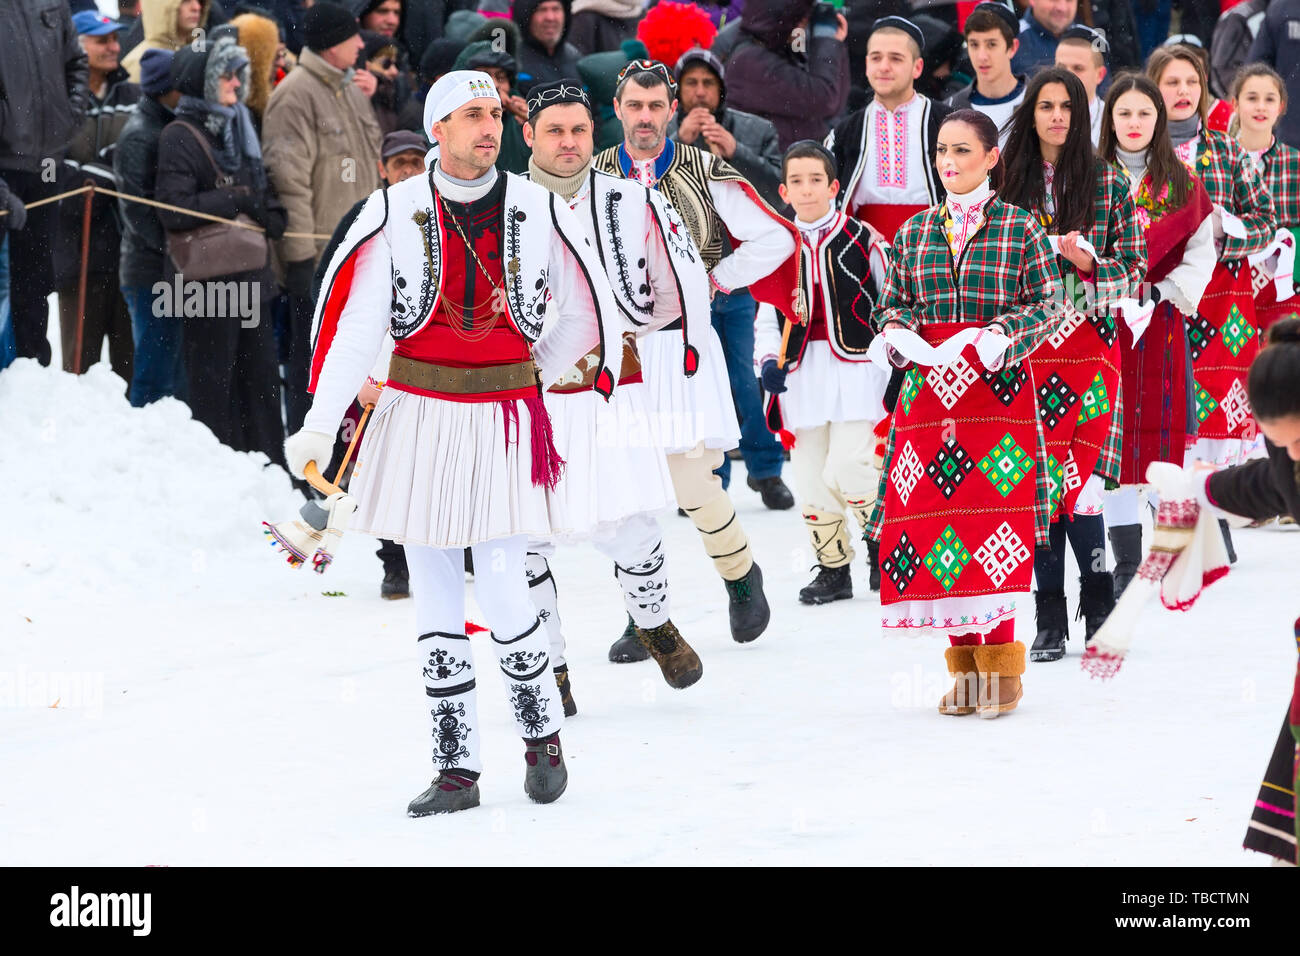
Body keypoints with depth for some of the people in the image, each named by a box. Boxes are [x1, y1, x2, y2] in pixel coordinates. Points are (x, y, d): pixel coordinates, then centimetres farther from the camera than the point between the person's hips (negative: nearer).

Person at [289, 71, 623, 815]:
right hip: (418, 415, 1)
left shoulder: (538, 212, -1)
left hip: (504, 416, -1)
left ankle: (543, 734, 14)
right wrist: (321, 424, -10)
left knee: (500, 587, -9)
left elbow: (587, 314, 11)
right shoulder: (395, 213, -3)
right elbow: (353, 320, -5)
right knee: (435, 593, 4)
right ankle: (457, 768, 9)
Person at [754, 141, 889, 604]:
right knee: (811, 475, 6)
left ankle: (884, 545, 10)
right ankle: (832, 568, 20)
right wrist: (769, 361, -5)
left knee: (847, 469, -14)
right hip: (800, 372, 4)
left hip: (855, 370, -4)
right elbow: (766, 314, 11)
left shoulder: (860, 239, -1)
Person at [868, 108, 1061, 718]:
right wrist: (901, 333, -8)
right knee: (932, 519, -1)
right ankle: (963, 663, 8)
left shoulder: (1020, 228, 3)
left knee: (993, 523, -8)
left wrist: (998, 335, -17)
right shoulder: (915, 232, 13)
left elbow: (1044, 304, 0)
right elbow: (891, 302, 15)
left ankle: (999, 661, -1)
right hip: (928, 391, 4)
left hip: (998, 391, -4)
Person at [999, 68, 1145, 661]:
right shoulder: (1009, 183, 8)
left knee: (1078, 483, -8)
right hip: (1026, 348, 2)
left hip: (1089, 341, -2)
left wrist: (1087, 263, -12)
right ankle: (1050, 624, 6)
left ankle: (1098, 611, 6)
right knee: (1038, 481, -1)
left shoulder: (1108, 183, 5)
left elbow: (1135, 271, 4)